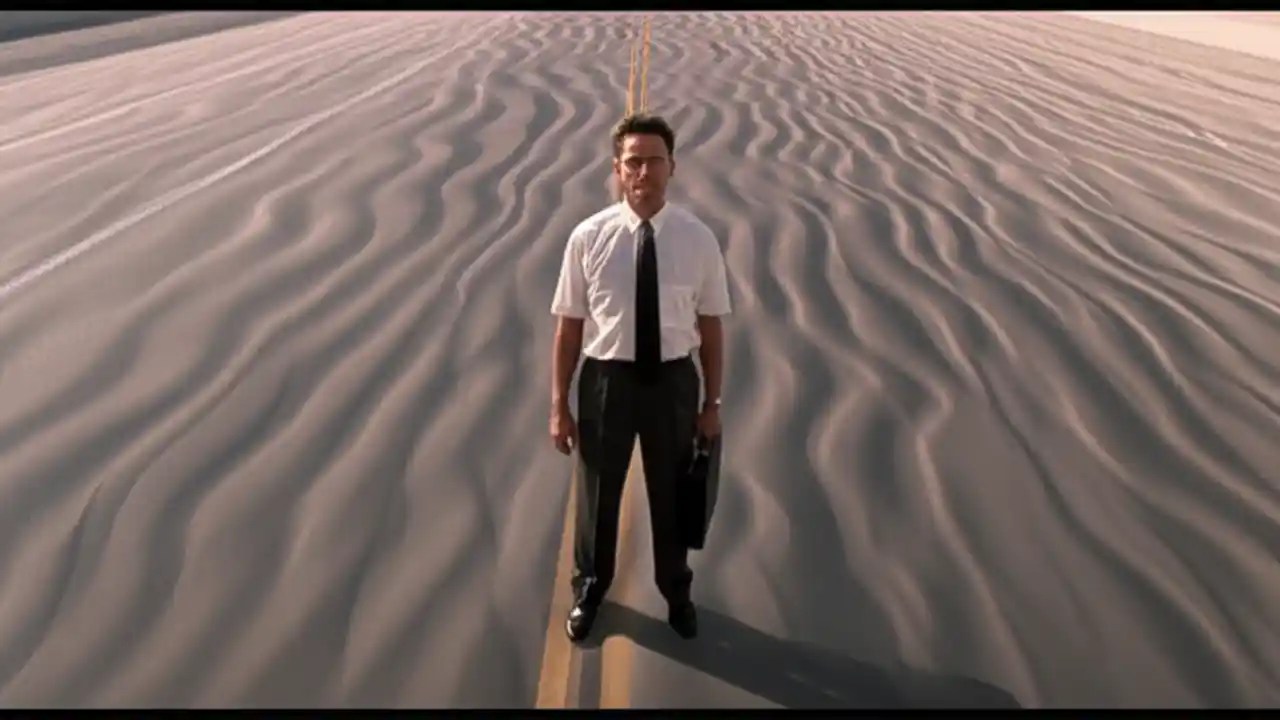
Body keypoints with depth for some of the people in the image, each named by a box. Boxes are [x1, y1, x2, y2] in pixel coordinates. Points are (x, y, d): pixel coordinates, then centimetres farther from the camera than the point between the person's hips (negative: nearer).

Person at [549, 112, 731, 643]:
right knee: (598, 493, 20)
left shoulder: (698, 239, -11)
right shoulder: (588, 237, -13)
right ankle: (590, 589, 51)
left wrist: (712, 403, 0)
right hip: (607, 378, -1)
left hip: (673, 380, 1)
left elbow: (710, 326, -3)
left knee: (671, 495, 22)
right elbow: (569, 326, -8)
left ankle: (676, 591, 52)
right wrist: (559, 404, -5)